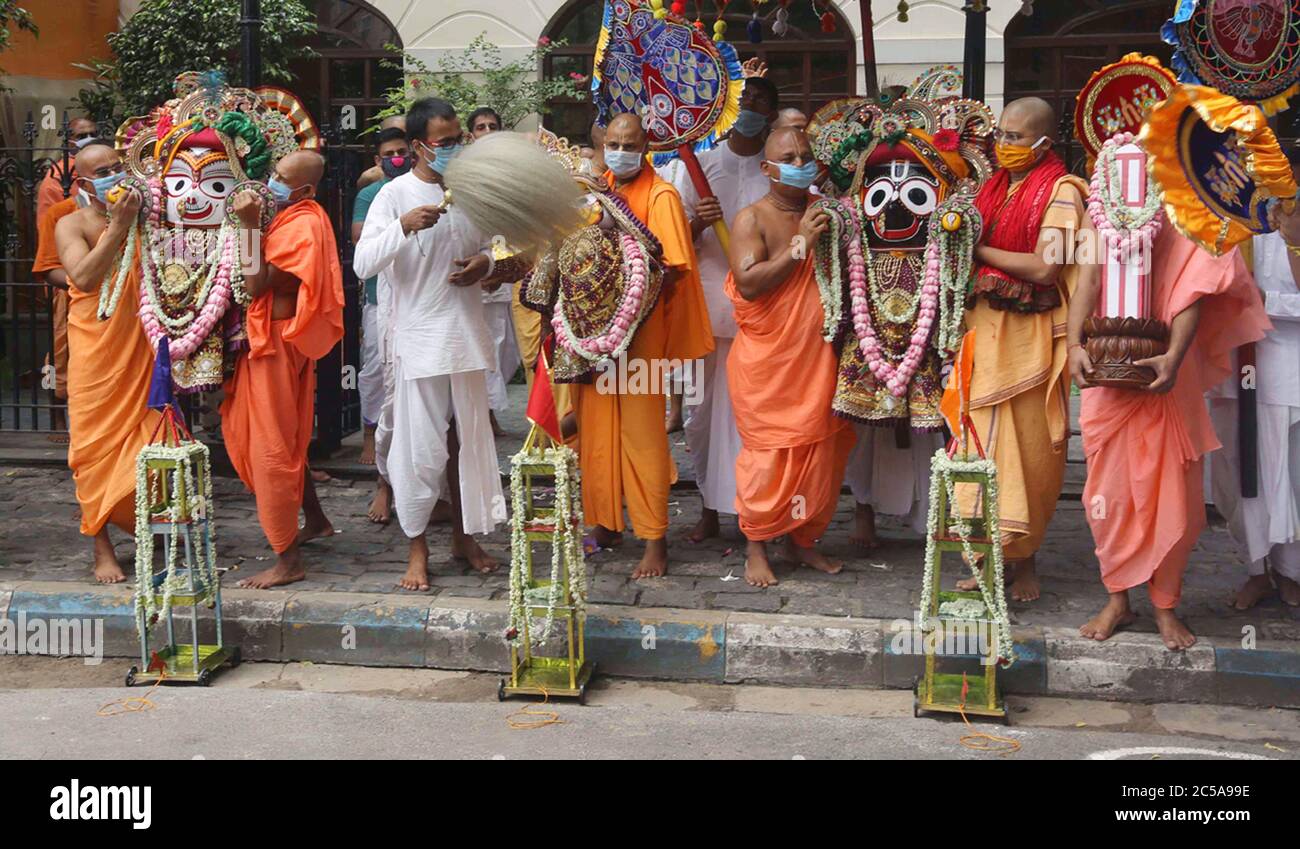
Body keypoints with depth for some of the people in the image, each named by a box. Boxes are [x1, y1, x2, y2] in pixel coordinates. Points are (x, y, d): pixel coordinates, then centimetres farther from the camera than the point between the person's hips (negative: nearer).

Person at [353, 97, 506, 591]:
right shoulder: (395, 195, -8)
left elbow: (491, 244, 21)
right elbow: (362, 264, -16)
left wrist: (486, 262, -2)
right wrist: (403, 227, -31)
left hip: (467, 335, 5)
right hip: (419, 339, -5)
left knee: (467, 439, 13)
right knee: (419, 446, -1)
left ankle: (463, 536, 28)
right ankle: (417, 548, 13)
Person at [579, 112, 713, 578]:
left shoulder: (661, 196, -8)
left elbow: (674, 270, -15)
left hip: (641, 331, -6)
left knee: (641, 433, -4)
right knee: (597, 428, 10)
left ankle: (655, 540, 3)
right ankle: (605, 523, 24)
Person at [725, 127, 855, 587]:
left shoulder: (823, 214, 10)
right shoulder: (752, 219, -6)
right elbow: (748, 284, -18)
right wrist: (801, 244, -19)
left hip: (816, 358, 5)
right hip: (765, 363, -5)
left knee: (820, 451, 10)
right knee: (767, 454, -2)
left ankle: (802, 539, 25)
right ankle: (756, 549, 11)